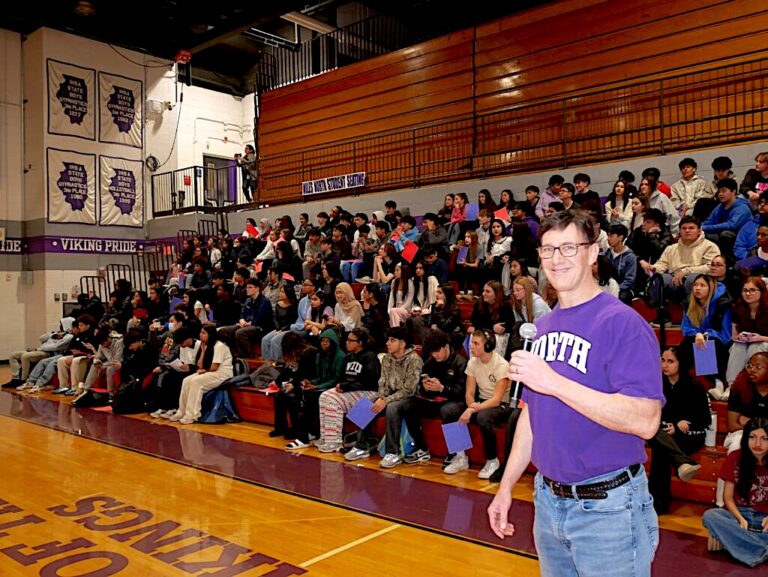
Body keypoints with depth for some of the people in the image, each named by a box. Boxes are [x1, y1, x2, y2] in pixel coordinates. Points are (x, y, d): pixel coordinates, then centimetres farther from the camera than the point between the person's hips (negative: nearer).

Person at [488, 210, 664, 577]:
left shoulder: (622, 323, -15)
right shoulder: (542, 328, 8)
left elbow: (646, 421, -25)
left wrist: (554, 382, -30)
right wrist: (506, 486, 13)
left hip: (607, 507, -7)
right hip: (548, 501, 7)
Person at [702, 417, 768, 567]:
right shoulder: (735, 458, -4)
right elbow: (728, 497, -1)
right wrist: (741, 519, -18)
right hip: (738, 514, 1)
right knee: (710, 516, -31)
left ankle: (726, 538, -27)